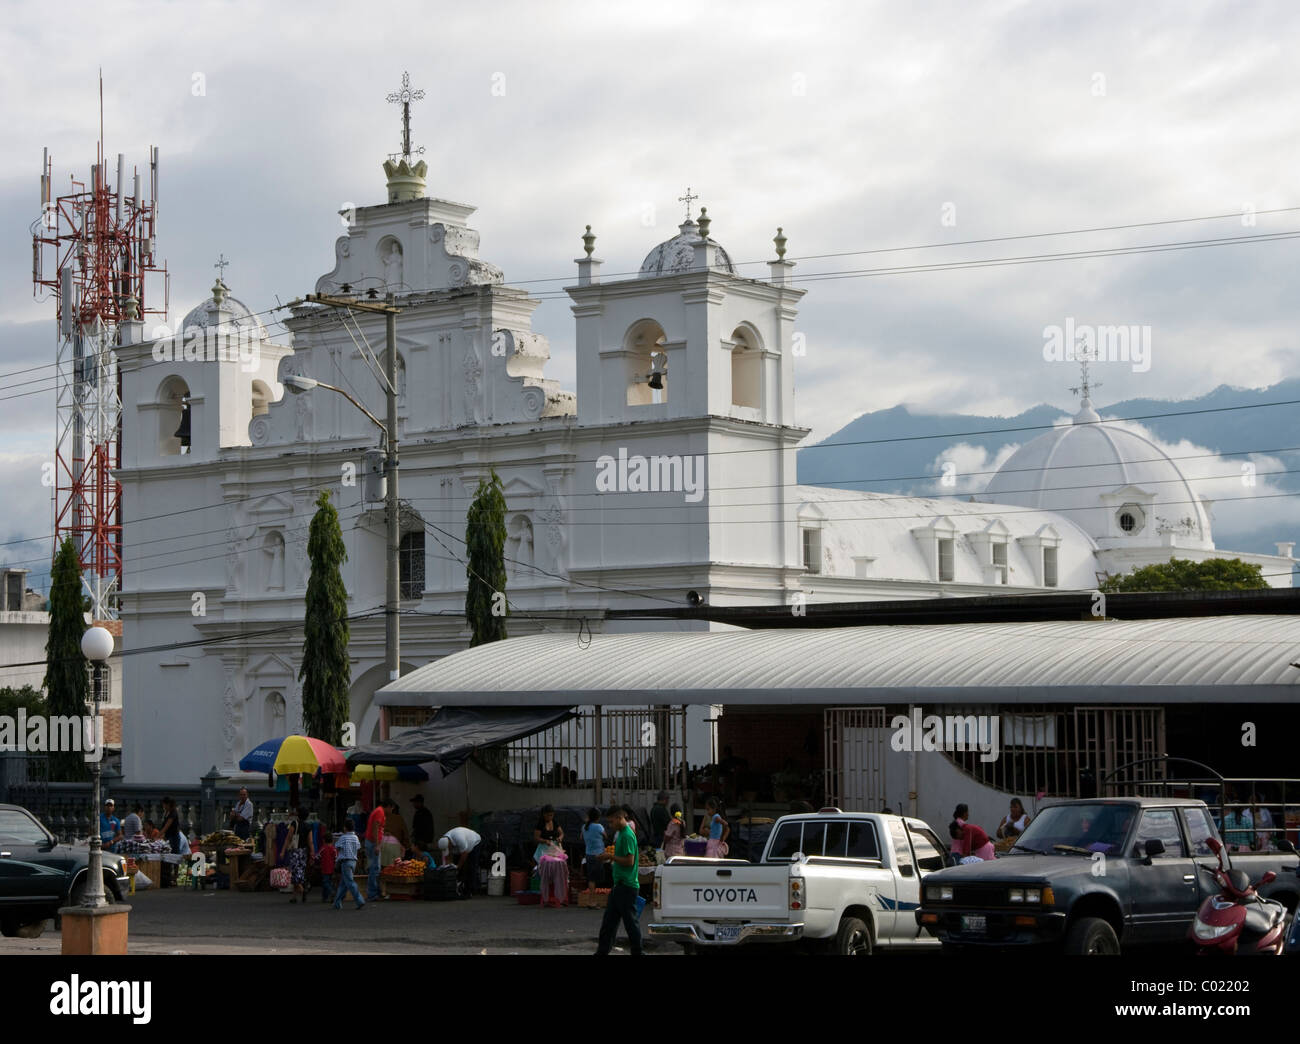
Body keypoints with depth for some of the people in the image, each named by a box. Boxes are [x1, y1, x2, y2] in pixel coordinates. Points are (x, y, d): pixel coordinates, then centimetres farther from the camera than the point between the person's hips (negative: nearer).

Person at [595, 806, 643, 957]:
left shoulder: (627, 836, -16)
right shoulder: (621, 834, 15)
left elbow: (629, 861, -21)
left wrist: (611, 856, -15)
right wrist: (610, 857, 13)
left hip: (627, 886, -10)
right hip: (619, 884, 10)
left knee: (630, 921, -3)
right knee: (609, 920, 12)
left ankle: (637, 953, 4)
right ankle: (603, 951, 17)